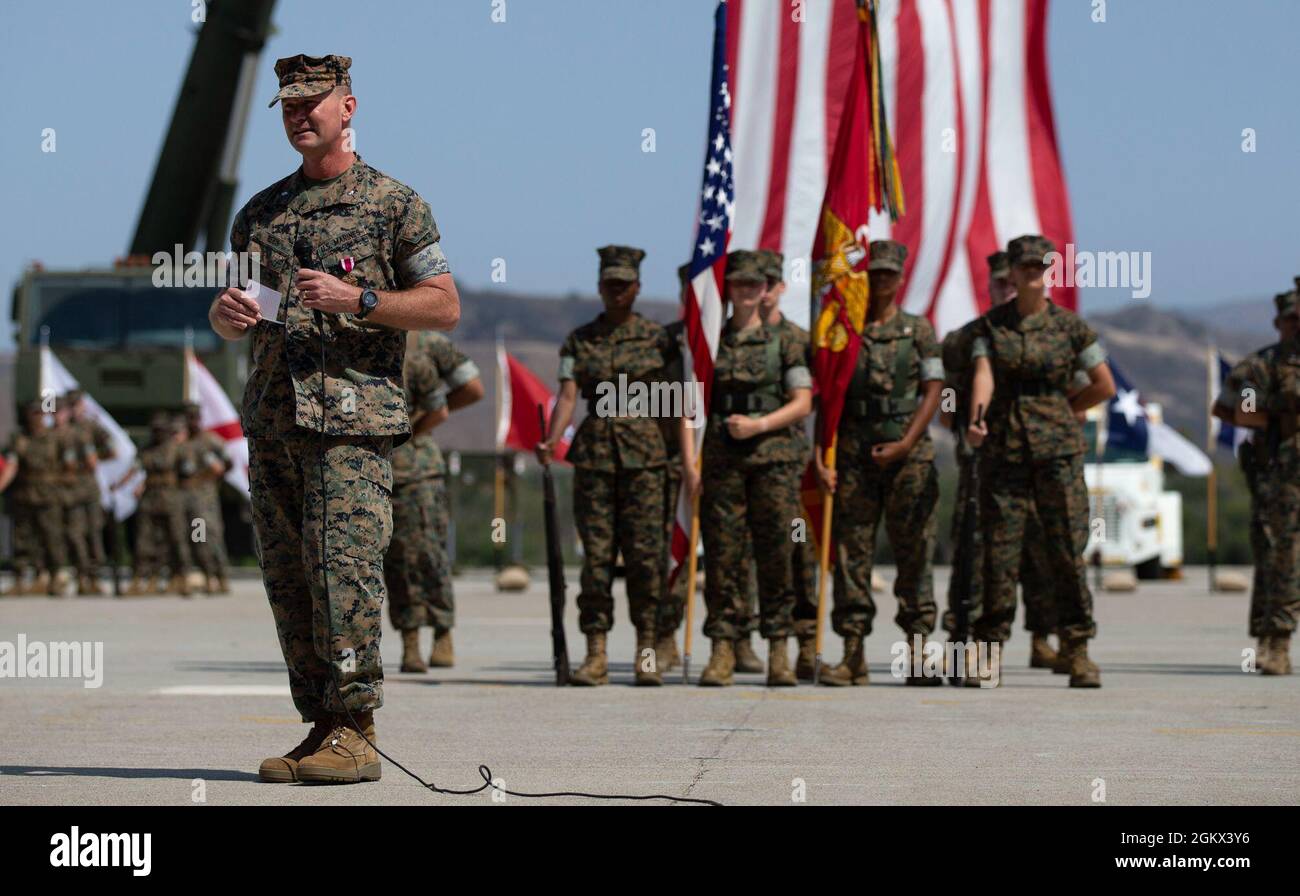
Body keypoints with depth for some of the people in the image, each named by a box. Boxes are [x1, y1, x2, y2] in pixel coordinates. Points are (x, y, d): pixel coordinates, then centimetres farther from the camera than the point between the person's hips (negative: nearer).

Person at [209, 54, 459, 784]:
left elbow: (445, 306, -1)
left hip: (352, 419, -6)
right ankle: (320, 725, 10)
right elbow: (227, 316, 23)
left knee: (345, 570, -13)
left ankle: (356, 732, -9)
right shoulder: (261, 211, 18)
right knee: (289, 581, 4)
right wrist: (228, 315, -1)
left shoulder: (393, 203, 2)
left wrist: (358, 299, -14)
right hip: (273, 417, 6)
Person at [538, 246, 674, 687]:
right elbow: (567, 395, -3)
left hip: (642, 451, -1)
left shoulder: (657, 337, 5)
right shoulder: (579, 341, 8)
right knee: (596, 552, -1)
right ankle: (595, 655, 0)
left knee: (644, 550, -5)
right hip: (594, 451, 1)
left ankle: (647, 652, 3)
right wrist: (552, 440, -19)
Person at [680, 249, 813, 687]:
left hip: (774, 458, -1)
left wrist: (758, 425, -13)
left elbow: (802, 403, 1)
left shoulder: (784, 343, 7)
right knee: (721, 555, -2)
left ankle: (779, 652, 3)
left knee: (776, 554, -2)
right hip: (721, 461, 1)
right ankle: (722, 651, 2)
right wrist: (689, 462, -3)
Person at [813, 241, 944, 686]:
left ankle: (917, 654, 4)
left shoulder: (918, 331, 6)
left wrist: (905, 444, -10)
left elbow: (933, 391, 1)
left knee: (915, 553, 0)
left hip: (908, 454, -1)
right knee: (851, 552, -2)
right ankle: (854, 657, 1)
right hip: (854, 456, 1)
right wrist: (821, 457, -3)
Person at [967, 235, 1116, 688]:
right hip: (1004, 448, 1)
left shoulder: (1070, 326, 3)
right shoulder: (990, 325, 6)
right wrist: (977, 417, -26)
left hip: (1058, 449, -1)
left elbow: (1105, 385, 9)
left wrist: (1061, 412, 10)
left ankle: (1077, 651, 3)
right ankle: (990, 654, 5)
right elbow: (983, 376, -9)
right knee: (999, 551, -1)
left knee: (1068, 549, -3)